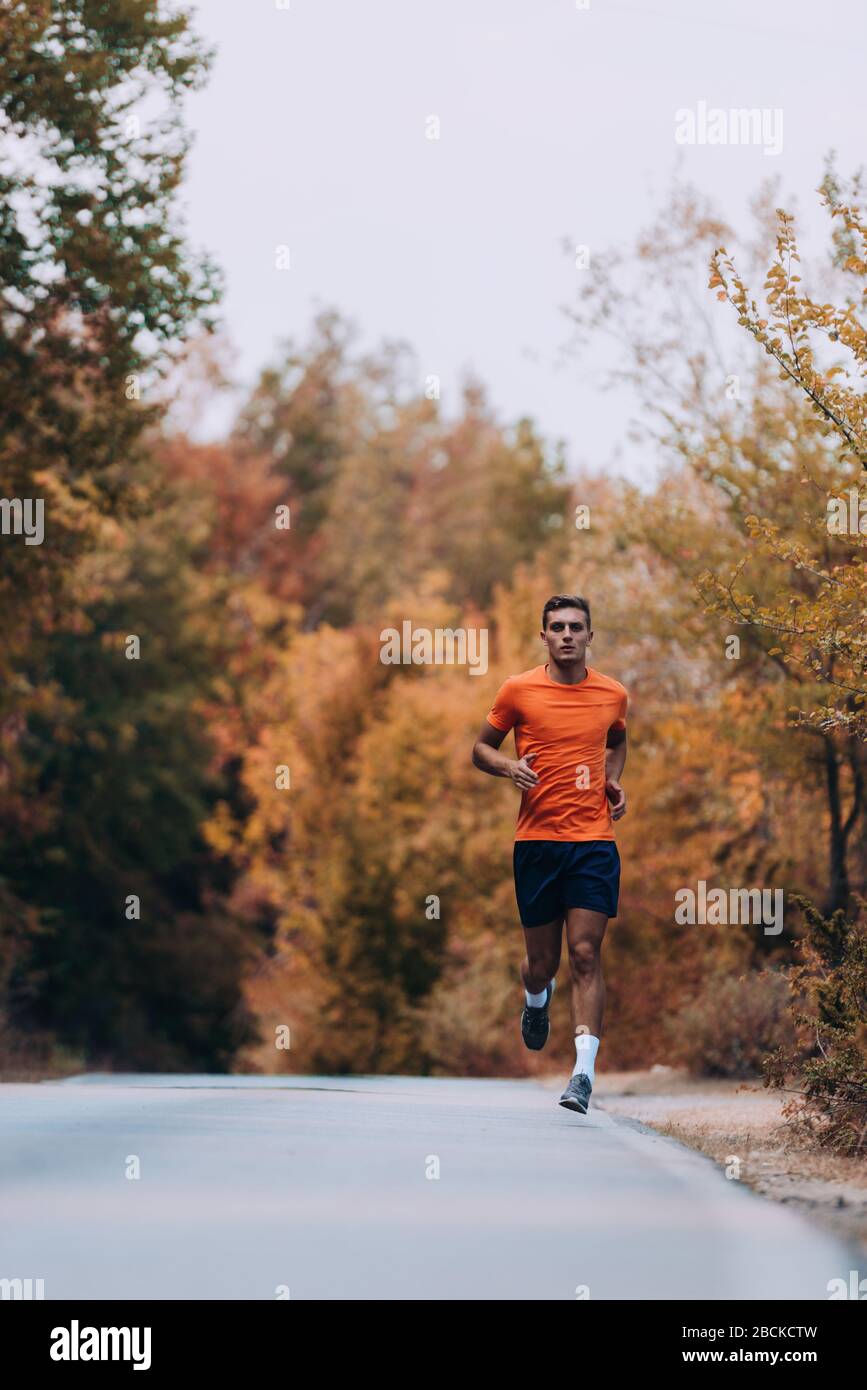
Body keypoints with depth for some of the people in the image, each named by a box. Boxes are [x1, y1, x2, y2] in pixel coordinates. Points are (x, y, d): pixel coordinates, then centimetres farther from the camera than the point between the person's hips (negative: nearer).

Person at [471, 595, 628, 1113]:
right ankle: (537, 999, 45)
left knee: (586, 954, -11)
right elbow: (481, 748, 11)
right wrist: (509, 765, -11)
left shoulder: (613, 694, 7)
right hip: (537, 839, 0)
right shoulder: (519, 690, 2)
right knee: (543, 961, 7)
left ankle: (585, 1072, -14)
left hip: (595, 840, 0)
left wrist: (615, 781, 9)